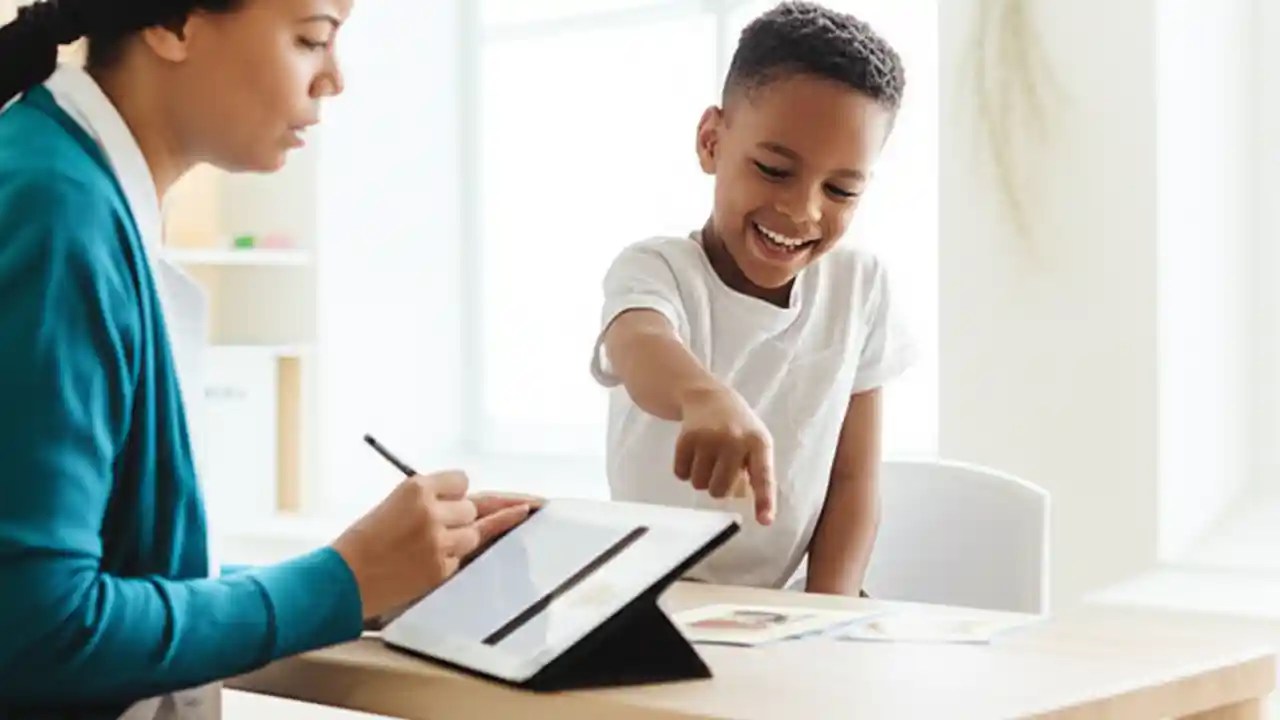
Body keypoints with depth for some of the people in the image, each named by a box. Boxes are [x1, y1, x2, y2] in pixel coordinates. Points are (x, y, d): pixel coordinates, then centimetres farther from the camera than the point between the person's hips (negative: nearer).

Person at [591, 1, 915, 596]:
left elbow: (853, 480, 2)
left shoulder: (860, 285, 0)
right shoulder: (655, 270, -11)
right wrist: (706, 396, -57)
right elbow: (641, 346, -36)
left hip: (789, 608, 4)